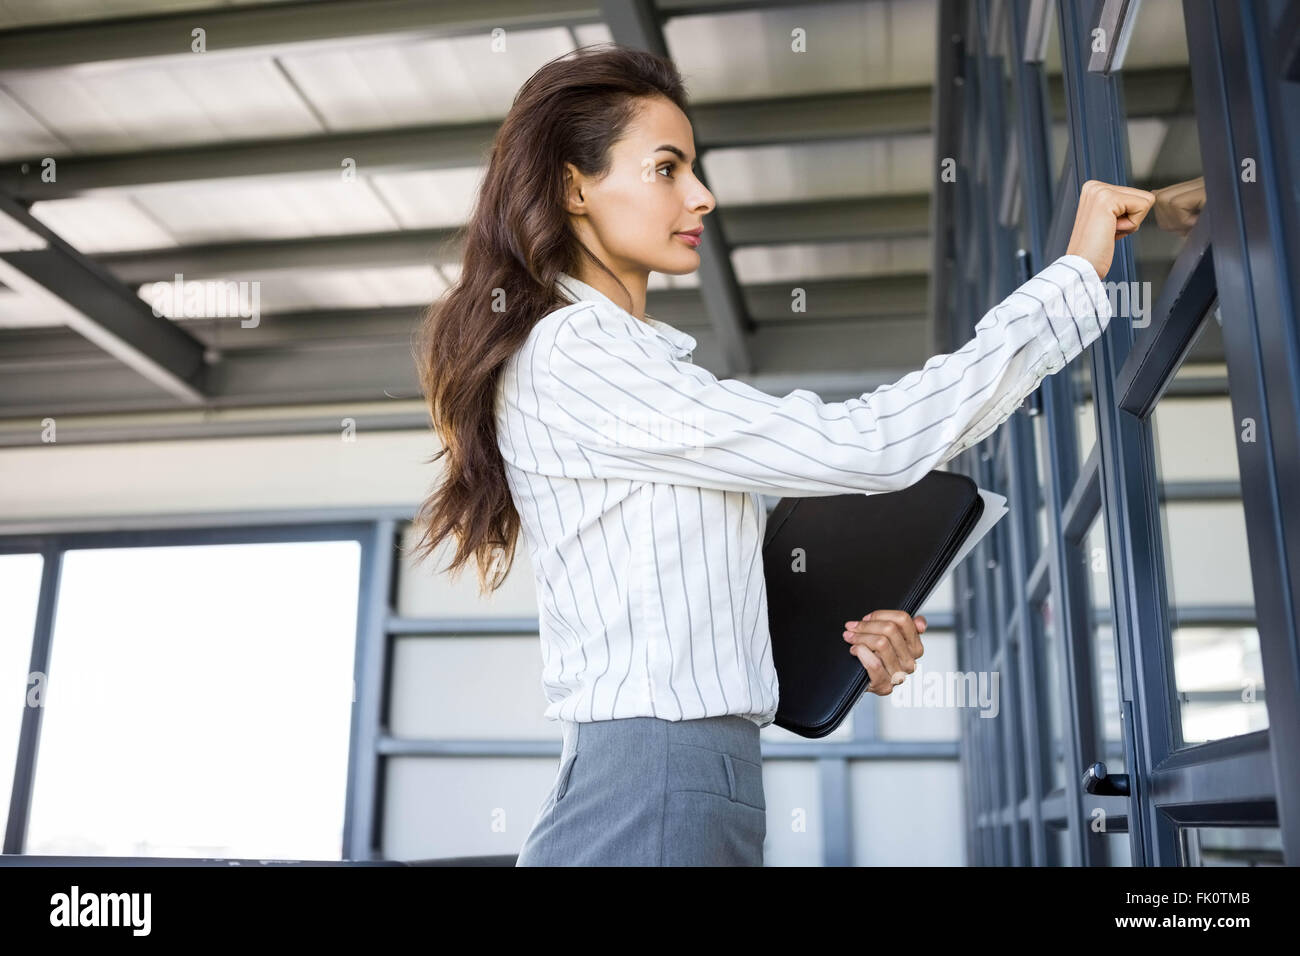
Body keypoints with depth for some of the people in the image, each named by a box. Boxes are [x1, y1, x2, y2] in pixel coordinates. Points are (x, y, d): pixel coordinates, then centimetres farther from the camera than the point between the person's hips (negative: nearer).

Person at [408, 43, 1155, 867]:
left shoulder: (637, 366, 16)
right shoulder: (572, 354, -13)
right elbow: (863, 446, -17)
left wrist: (835, 648, 0)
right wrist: (1076, 277, -11)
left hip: (704, 784, 9)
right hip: (652, 801, -9)